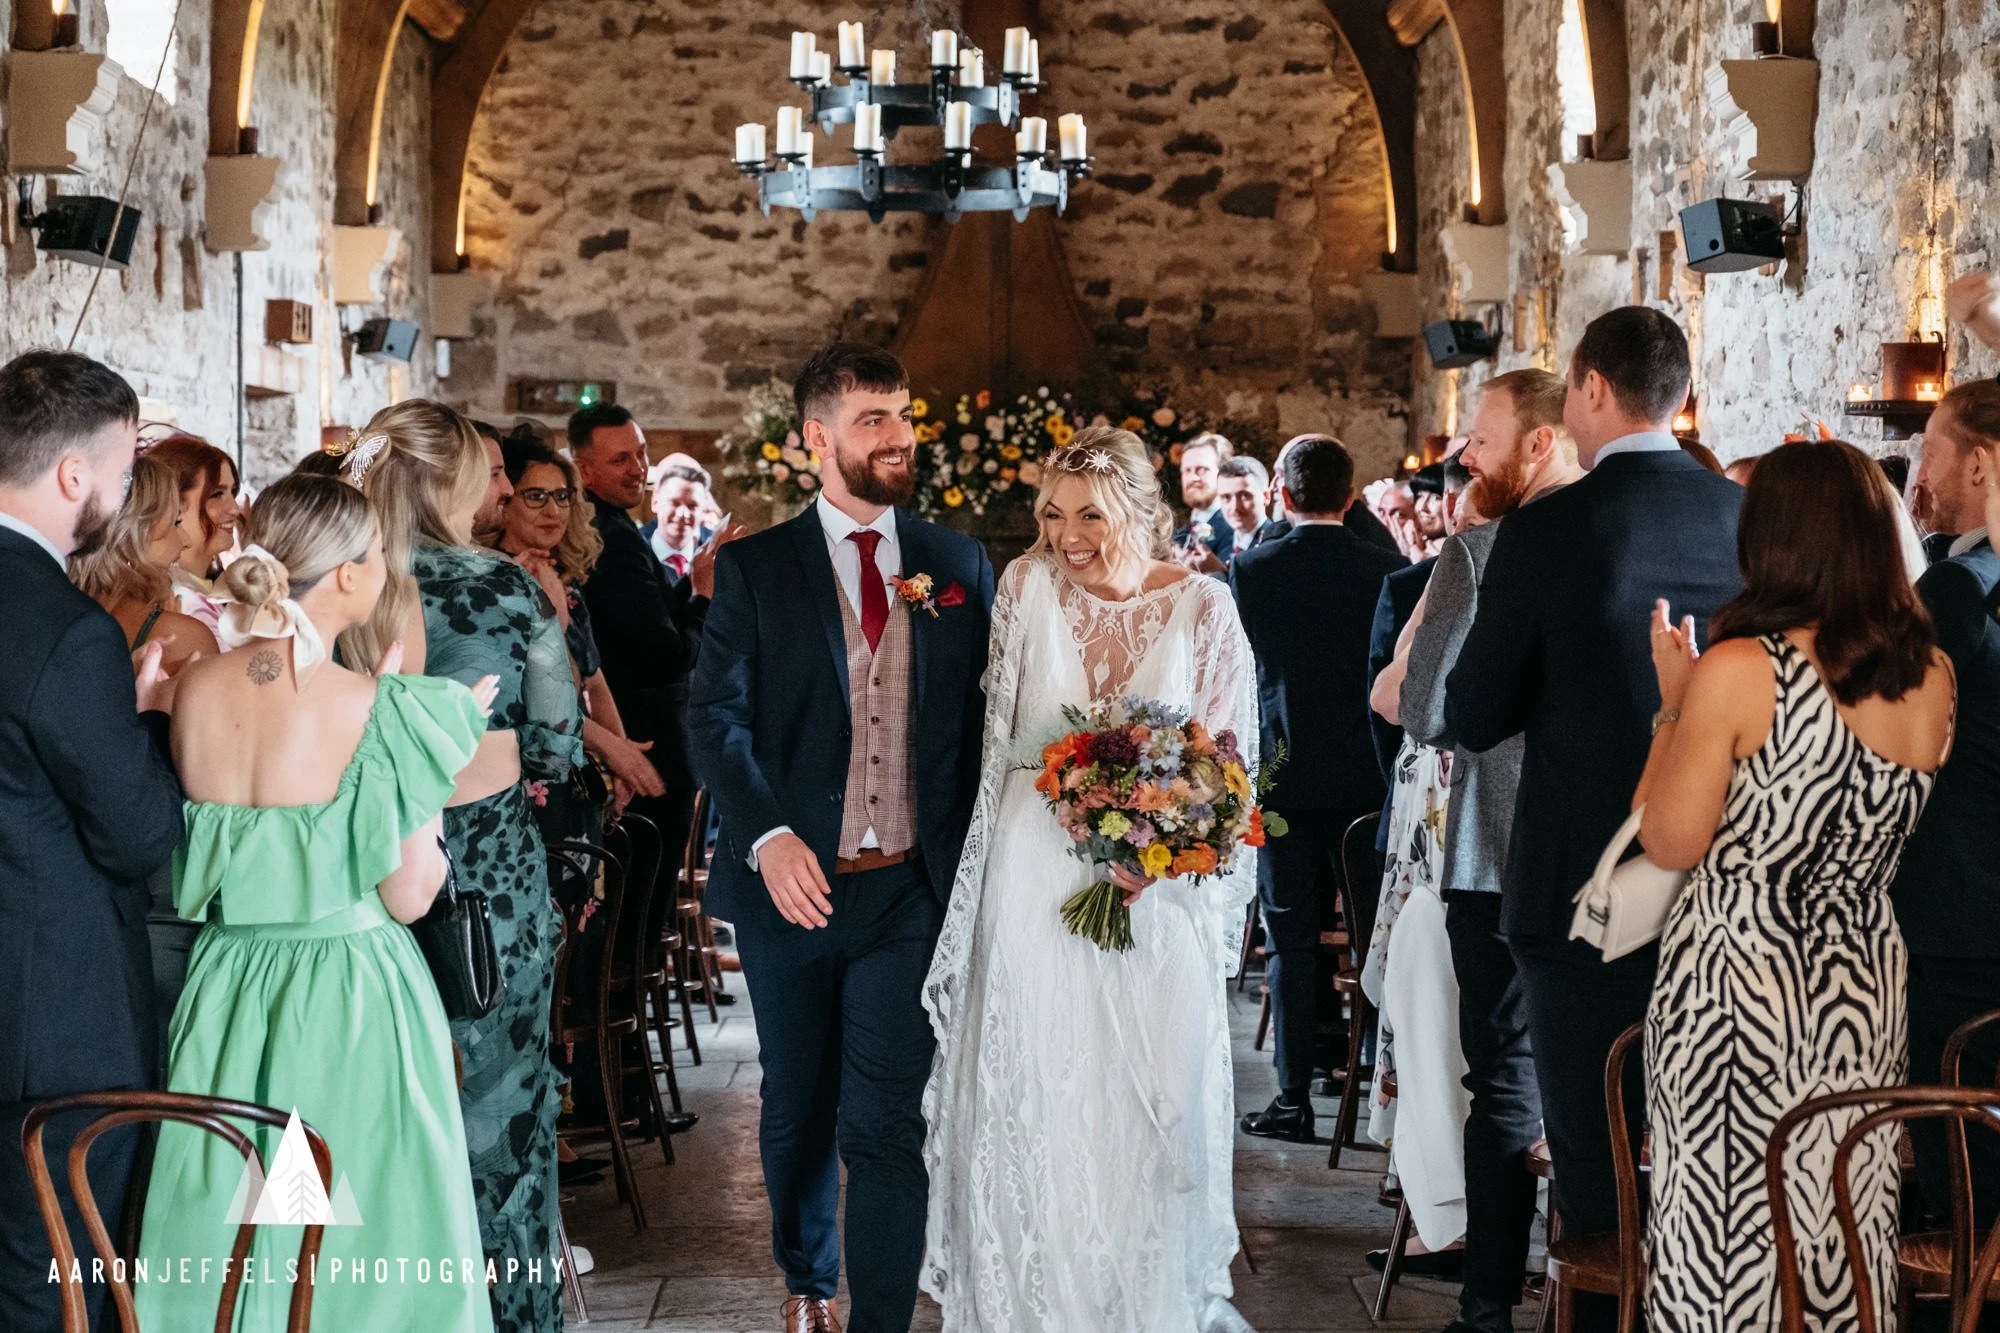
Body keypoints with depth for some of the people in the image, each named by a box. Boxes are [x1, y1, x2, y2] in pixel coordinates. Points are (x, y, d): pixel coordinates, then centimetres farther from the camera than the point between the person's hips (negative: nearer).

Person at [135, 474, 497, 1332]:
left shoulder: (195, 690, -2)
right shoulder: (374, 710, -17)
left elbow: (191, 869, 10)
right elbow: (407, 897, -12)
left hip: (225, 994, 5)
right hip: (349, 1000, -5)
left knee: (226, 1231, 18)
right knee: (356, 1236, 9)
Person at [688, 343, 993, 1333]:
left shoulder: (958, 564, 6)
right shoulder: (754, 568, 0)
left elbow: (986, 713, 7)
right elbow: (715, 716, -5)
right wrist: (767, 836, -18)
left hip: (912, 890, 0)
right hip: (791, 882, 0)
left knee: (888, 1122, -5)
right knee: (798, 1107, 17)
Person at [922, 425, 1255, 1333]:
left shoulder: (1202, 608, -4)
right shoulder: (1027, 586, -3)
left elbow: (1231, 758, -1)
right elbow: (995, 733, 3)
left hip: (1155, 890, 0)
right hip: (1035, 879, 1)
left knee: (1150, 1098, 6)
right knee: (1032, 1097, 6)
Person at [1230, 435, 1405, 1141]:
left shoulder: (1249, 571, -7)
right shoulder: (1389, 571, -5)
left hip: (1282, 776, -1)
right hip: (1369, 777, 1)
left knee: (1292, 940, 5)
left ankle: (1294, 1099, 6)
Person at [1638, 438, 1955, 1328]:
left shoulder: (1740, 670, -17)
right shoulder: (1932, 677, -1)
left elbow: (1672, 844, -11)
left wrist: (1673, 704, 0)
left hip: (1739, 978, -5)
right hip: (1865, 981, 5)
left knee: (1730, 1225, 7)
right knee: (1846, 1224, 15)